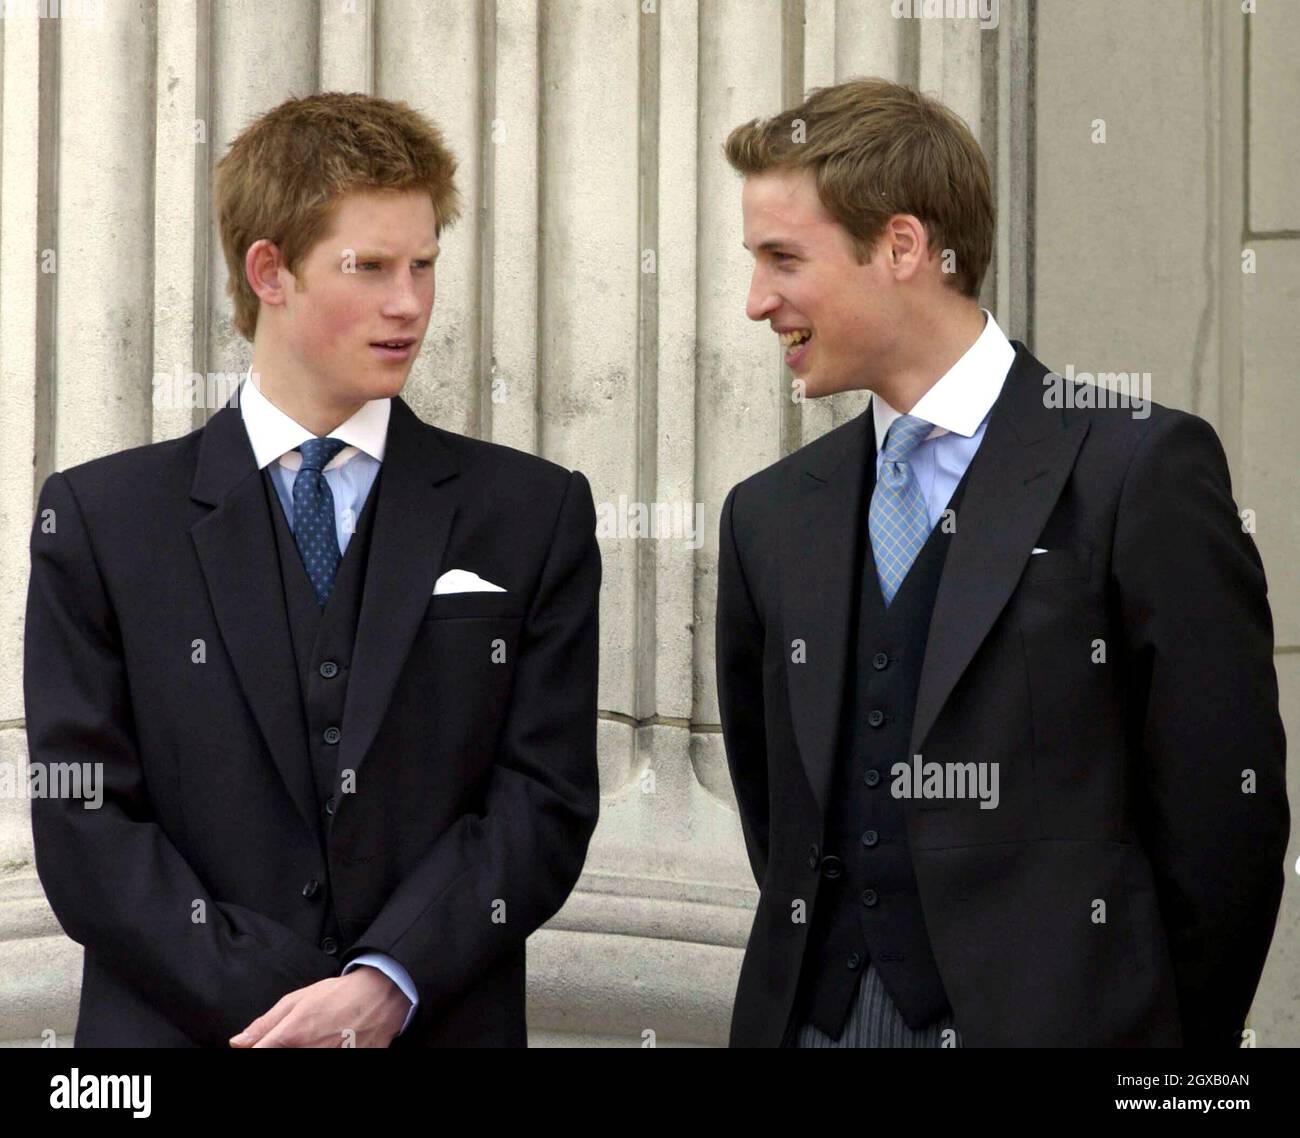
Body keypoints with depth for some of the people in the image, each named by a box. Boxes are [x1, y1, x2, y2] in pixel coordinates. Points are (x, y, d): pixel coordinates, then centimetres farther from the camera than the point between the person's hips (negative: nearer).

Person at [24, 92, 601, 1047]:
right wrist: (286, 1005, -15)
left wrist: (385, 987, -17)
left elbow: (546, 801, -4)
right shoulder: (97, 519, 0)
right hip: (182, 1027, -1)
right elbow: (82, 825, -6)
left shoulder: (537, 514, 2)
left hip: (443, 1030, 1)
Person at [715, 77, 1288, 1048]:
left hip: (1050, 1015, -4)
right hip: (813, 1016, 4)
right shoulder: (770, 516, 10)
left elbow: (1225, 806, -7)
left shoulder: (1143, 468, -7)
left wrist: (1167, 1030, -4)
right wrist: (812, 981, 7)